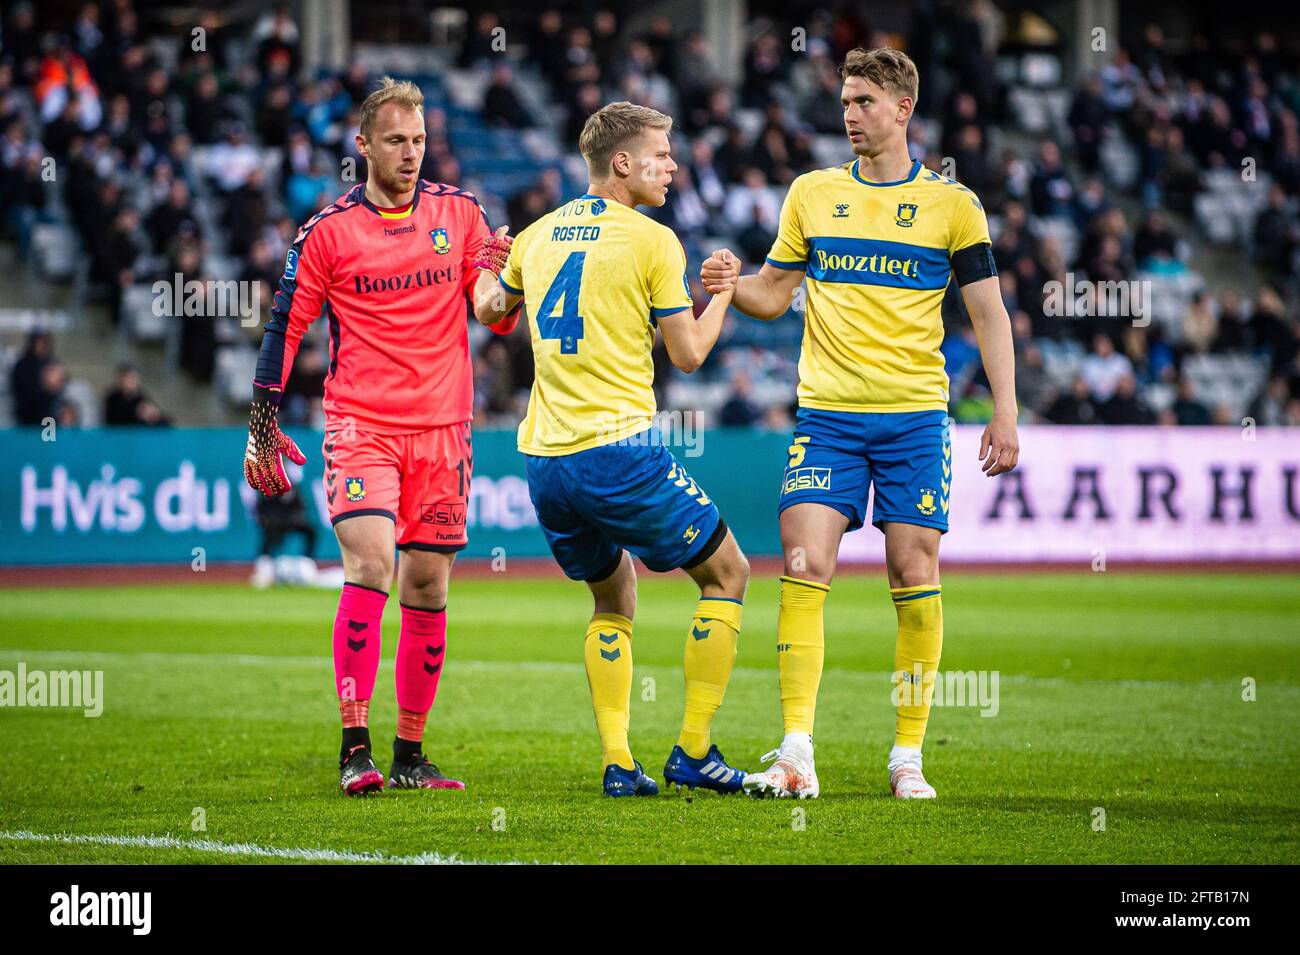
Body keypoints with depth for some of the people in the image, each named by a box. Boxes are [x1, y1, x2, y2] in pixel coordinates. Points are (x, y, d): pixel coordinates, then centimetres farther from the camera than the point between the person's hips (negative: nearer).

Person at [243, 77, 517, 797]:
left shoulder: (459, 213, 7)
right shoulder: (329, 229, 0)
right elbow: (286, 325, 5)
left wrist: (506, 279, -11)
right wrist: (262, 425, 2)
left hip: (441, 427, 3)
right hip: (360, 426, -3)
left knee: (427, 588, 5)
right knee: (370, 564, -20)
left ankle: (409, 754, 15)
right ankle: (354, 748, -18)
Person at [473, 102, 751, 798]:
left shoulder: (538, 235, 12)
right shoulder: (652, 242, -6)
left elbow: (488, 308, 28)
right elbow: (689, 353, -3)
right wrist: (721, 295, 14)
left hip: (543, 459, 6)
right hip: (617, 449, -6)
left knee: (614, 600, 23)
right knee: (726, 574, 11)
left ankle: (617, 763, 10)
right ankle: (693, 752, 5)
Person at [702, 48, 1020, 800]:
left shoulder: (950, 203, 3)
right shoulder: (813, 194, 9)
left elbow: (990, 313, 4)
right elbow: (774, 295, 15)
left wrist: (1005, 414, -4)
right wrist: (733, 285, -8)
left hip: (914, 414, -1)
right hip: (827, 413, 1)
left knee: (915, 573, -3)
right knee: (805, 567, -11)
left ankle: (908, 758, 7)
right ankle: (797, 758, -12)